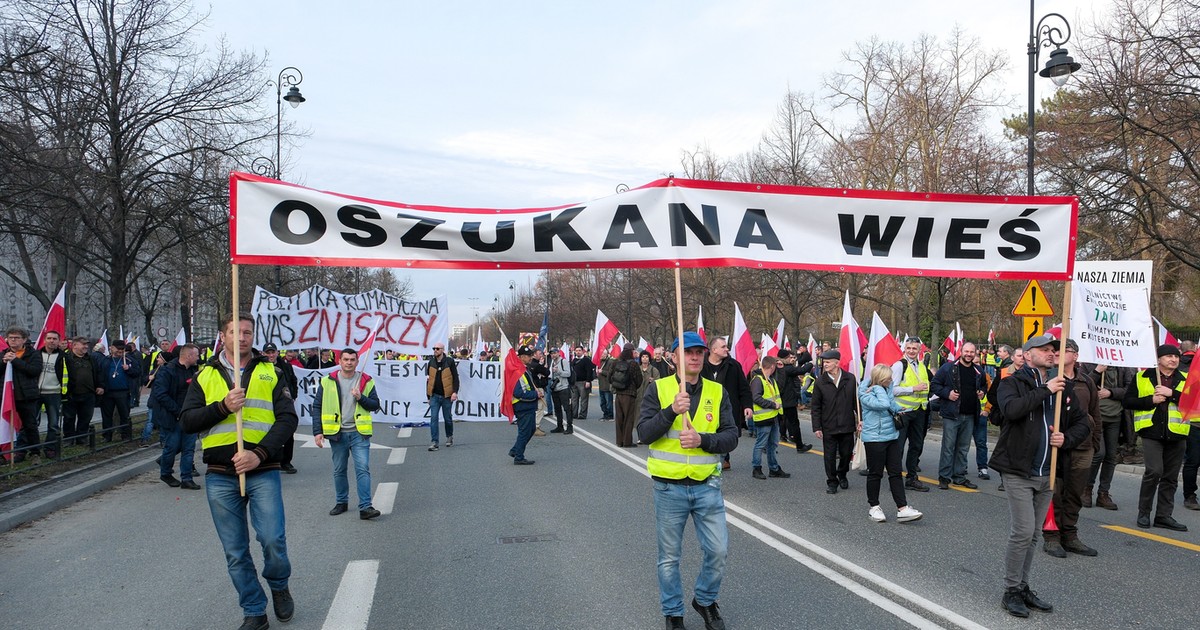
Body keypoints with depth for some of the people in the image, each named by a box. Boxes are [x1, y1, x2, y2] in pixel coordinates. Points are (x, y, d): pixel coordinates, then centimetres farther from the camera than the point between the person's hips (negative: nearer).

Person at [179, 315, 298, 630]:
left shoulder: (270, 373, 6)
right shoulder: (205, 375, 10)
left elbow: (288, 418, -2)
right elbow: (187, 421, 3)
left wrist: (260, 454, -15)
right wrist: (223, 407, -14)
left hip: (263, 472, -2)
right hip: (220, 476, 2)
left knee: (273, 540, -12)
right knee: (236, 551, 7)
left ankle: (279, 586, 19)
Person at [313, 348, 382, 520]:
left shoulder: (366, 381, 2)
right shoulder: (327, 381, 1)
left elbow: (375, 405, 3)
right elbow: (317, 407, 3)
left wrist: (361, 398, -15)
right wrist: (318, 431, -4)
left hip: (359, 433, -1)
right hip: (337, 433, 1)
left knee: (363, 469, -9)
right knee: (339, 470, 13)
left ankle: (365, 507, -9)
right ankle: (341, 502, 27)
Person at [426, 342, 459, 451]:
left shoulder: (450, 362, -4)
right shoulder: (431, 363, 7)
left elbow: (455, 378, -4)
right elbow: (428, 379, 13)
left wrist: (455, 392, -14)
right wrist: (428, 396, 12)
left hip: (447, 395, -2)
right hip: (435, 395, 2)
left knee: (448, 418, 9)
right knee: (433, 418, -6)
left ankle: (449, 437, 32)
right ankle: (434, 442, -4)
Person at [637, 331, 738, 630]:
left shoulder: (717, 391, 2)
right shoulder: (658, 389, -4)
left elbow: (731, 437, -4)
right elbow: (644, 432, -13)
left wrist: (702, 439, -20)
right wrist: (671, 411, -27)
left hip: (707, 486, 2)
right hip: (669, 488, -2)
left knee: (718, 551, 4)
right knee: (669, 557, 10)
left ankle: (705, 600, 31)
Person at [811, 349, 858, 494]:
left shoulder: (850, 379, -1)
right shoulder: (820, 382, -4)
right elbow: (815, 407, -1)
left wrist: (860, 419, 0)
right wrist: (816, 427, -5)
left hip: (847, 426, 1)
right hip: (828, 426, -1)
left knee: (846, 453, 12)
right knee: (830, 456, 5)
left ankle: (842, 475, 38)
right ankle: (832, 482, 21)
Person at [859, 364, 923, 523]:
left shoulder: (887, 389, 9)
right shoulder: (866, 394, -14)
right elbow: (884, 404, -29)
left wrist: (899, 410, 7)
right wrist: (878, 389, -18)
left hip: (892, 436, 7)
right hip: (874, 438, -7)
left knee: (896, 473, 4)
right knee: (875, 473, 4)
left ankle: (902, 509, 4)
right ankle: (874, 507, 18)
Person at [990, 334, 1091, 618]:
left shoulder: (1063, 388, 10)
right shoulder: (1012, 383, -7)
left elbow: (1083, 424, 15)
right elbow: (1011, 408, -29)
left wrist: (1066, 438, -5)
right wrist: (1045, 390, -21)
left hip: (1047, 474, 6)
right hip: (1018, 472, -6)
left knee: (1033, 534, 13)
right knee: (1022, 532, -9)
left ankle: (1023, 587, 25)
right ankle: (1011, 592, 5)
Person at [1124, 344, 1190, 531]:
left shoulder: (1185, 380, 9)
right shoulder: (1143, 377, 4)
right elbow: (1128, 401, 2)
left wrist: (1172, 394, -16)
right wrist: (1151, 400, -11)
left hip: (1176, 434, 3)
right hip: (1152, 433, -3)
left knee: (1170, 477, 8)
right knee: (1154, 471, -14)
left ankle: (1164, 516, 18)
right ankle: (1144, 512, 2)